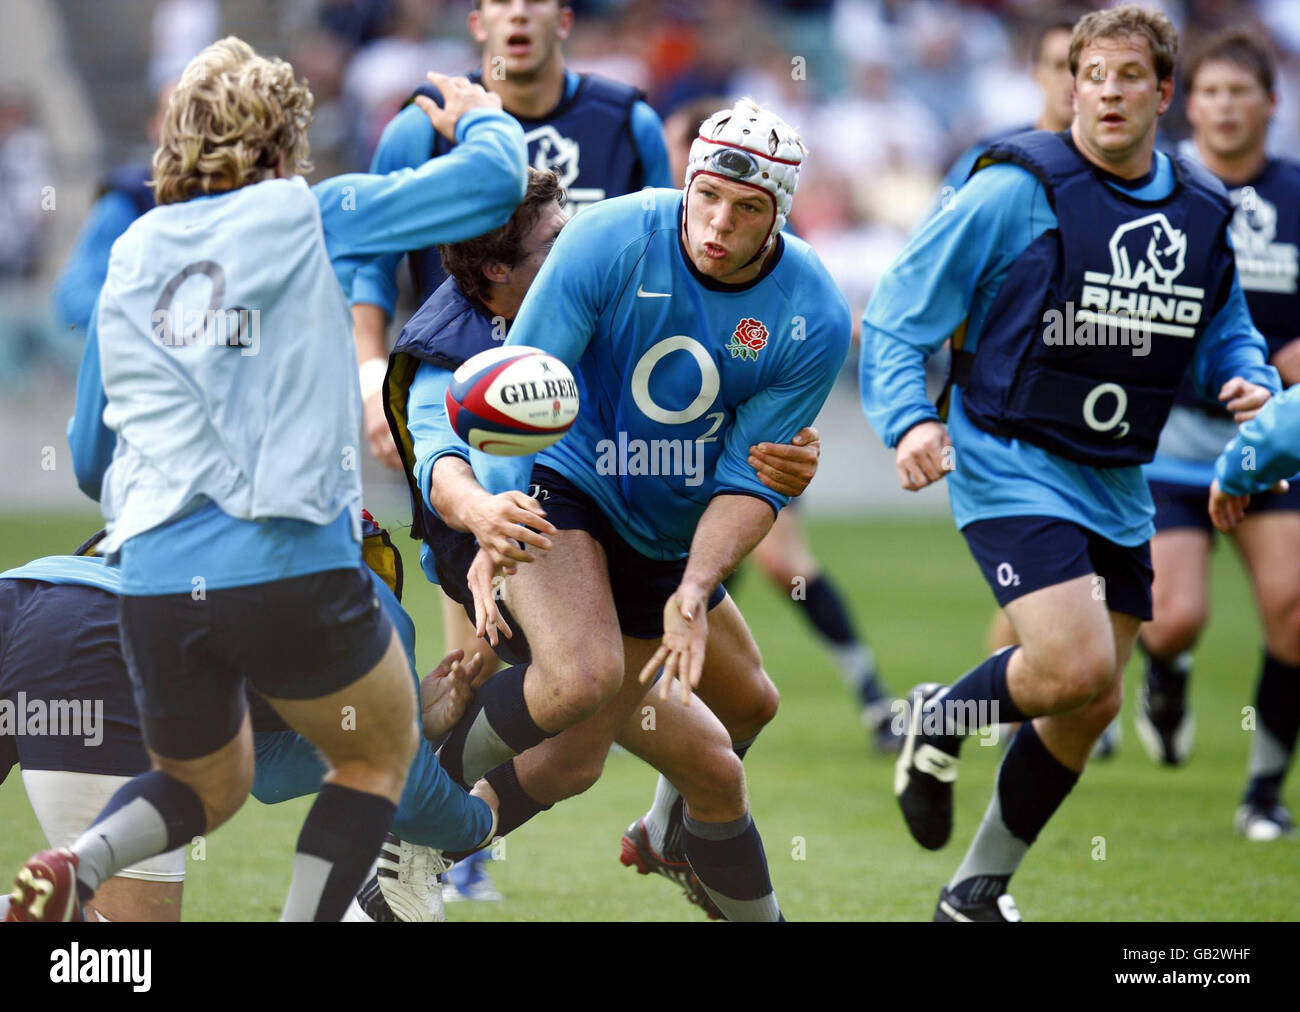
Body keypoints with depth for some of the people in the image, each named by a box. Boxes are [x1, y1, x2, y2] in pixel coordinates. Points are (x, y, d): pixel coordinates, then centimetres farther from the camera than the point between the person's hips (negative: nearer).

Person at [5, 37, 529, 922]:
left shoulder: (127, 261, 14)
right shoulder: (311, 216, 2)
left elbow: (92, 462, 21)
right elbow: (493, 180, 5)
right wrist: (481, 116, 27)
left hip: (155, 583, 4)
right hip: (297, 576, -4)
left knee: (206, 788, 25)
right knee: (379, 755, 22)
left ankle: (82, 861, -6)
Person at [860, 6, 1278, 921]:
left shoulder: (1203, 211, 6)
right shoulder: (1014, 190, -11)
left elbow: (1227, 331, 21)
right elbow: (896, 319, -8)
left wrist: (1252, 381, -2)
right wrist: (909, 421, -24)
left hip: (1116, 489, 6)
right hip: (1011, 468, -6)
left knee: (1091, 706, 8)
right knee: (1076, 668, -23)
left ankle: (978, 891, 25)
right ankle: (939, 725, 9)